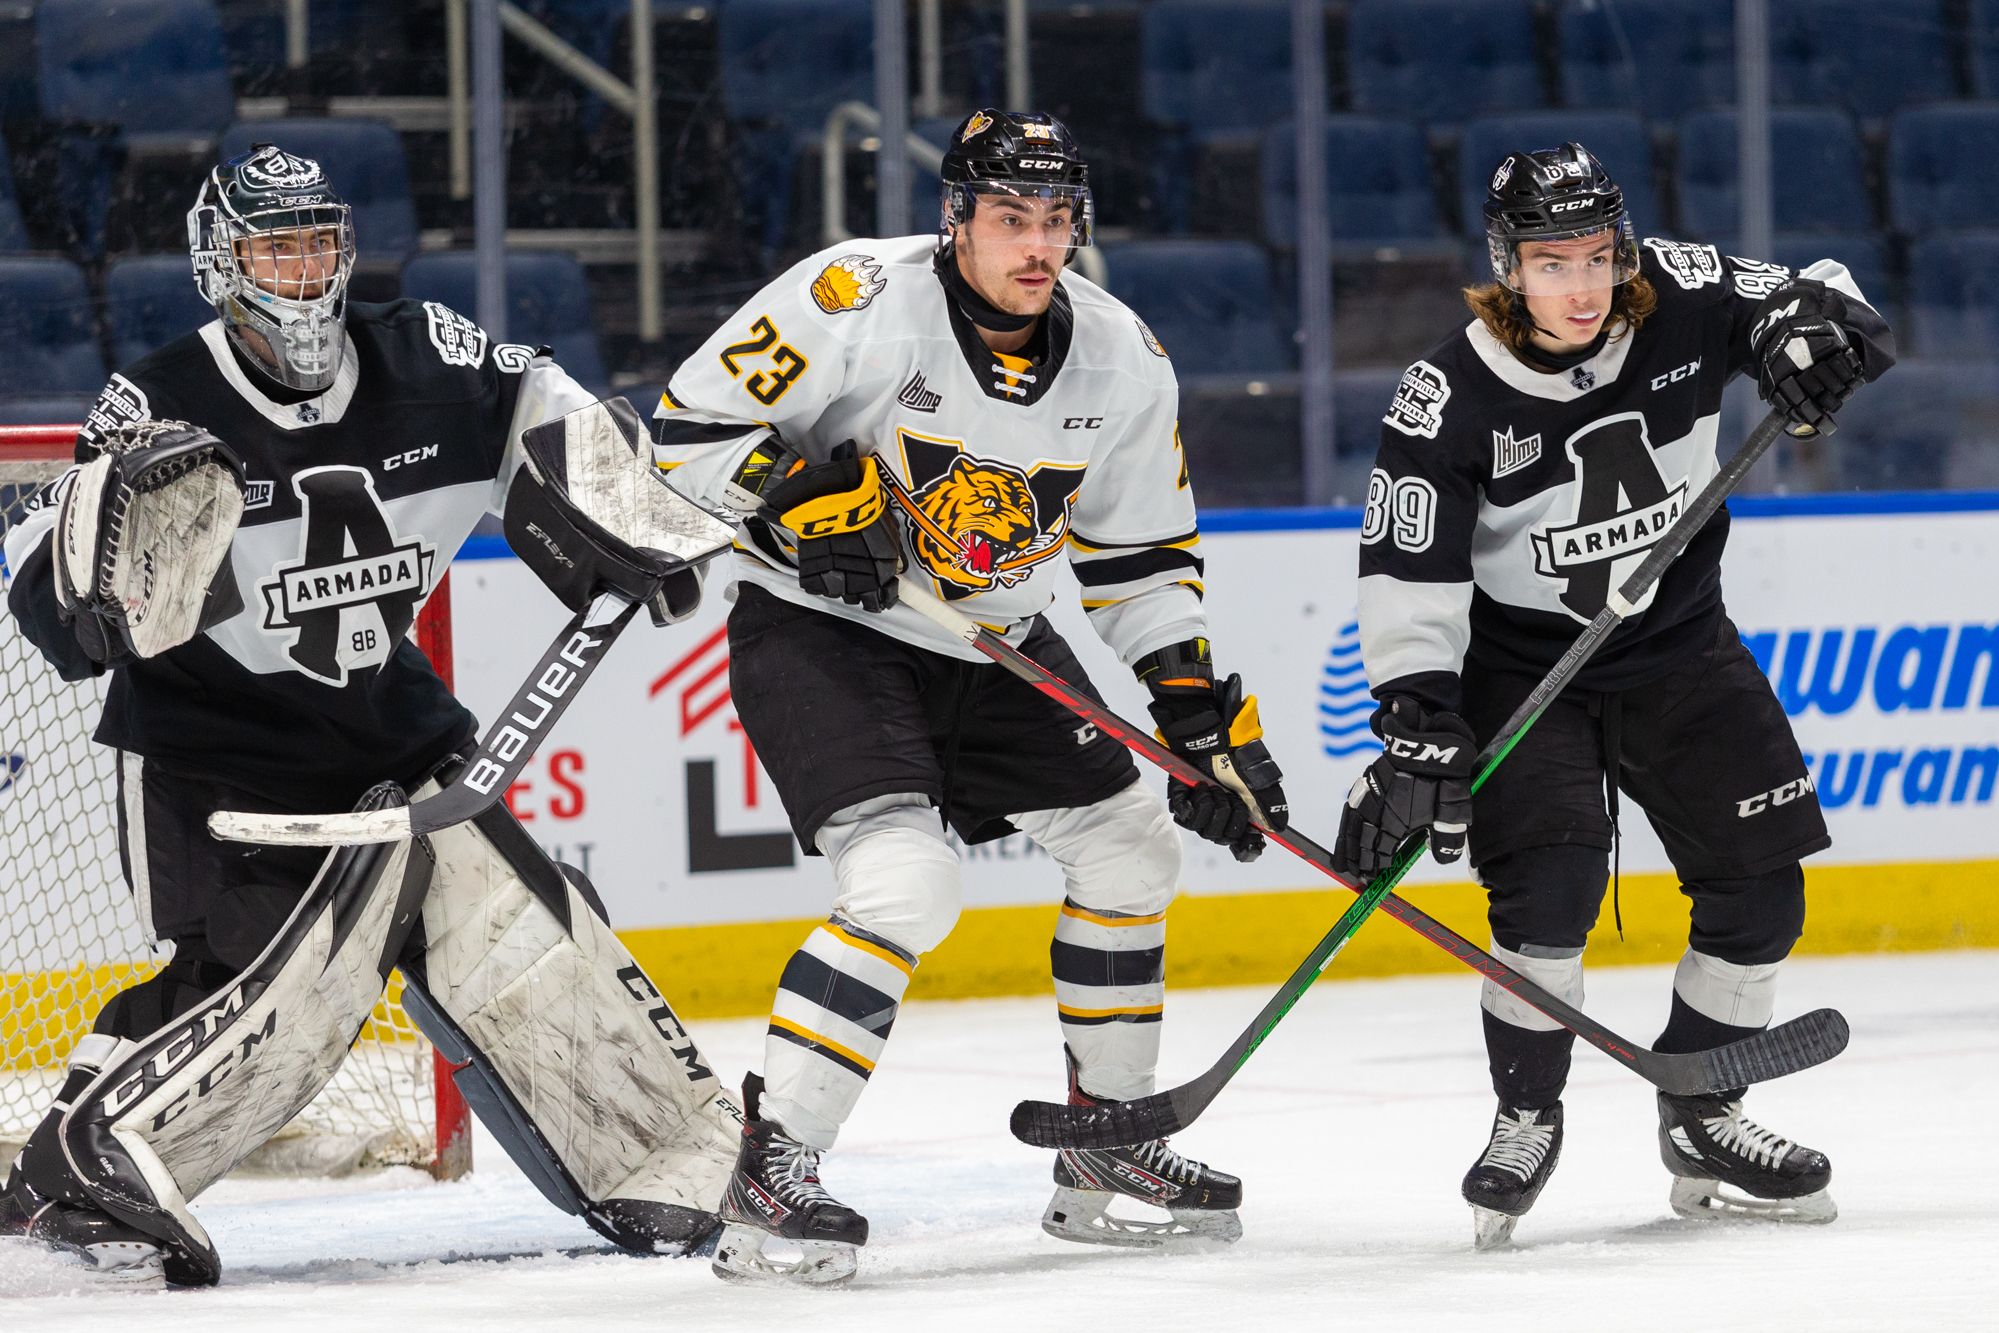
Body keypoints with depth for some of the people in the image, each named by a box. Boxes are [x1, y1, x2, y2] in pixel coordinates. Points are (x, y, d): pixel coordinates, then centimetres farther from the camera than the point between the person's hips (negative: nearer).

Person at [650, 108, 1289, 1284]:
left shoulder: (1124, 361, -4)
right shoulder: (855, 302, -21)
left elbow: (1145, 557, 7)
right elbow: (692, 426, -15)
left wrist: (1204, 709, -1)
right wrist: (803, 499, -29)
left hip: (992, 650, 7)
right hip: (820, 629, -7)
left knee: (1129, 845, 10)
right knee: (906, 881, -25)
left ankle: (1107, 1148, 25)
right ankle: (770, 1175, -22)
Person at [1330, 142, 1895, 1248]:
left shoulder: (1679, 302, -13)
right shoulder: (1449, 399, -21)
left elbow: (1817, 299, -1)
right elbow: (1408, 573, -22)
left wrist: (1808, 329, -25)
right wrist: (1418, 726, -30)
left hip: (1678, 647, 4)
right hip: (1519, 661, -4)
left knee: (1759, 887, 1)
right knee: (1549, 886, -22)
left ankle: (1699, 1122, 18)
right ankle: (1526, 1120, -2)